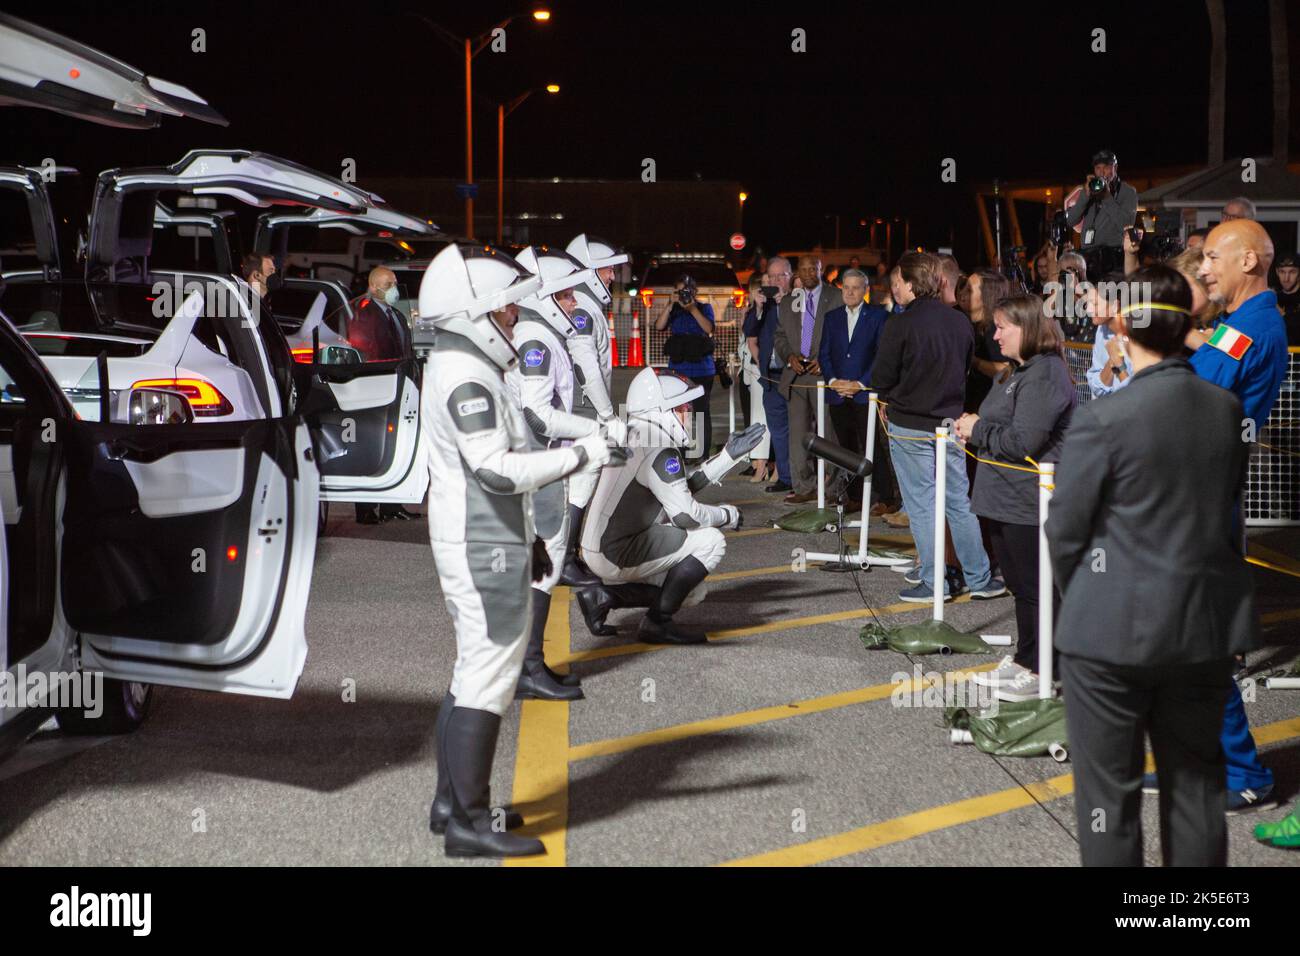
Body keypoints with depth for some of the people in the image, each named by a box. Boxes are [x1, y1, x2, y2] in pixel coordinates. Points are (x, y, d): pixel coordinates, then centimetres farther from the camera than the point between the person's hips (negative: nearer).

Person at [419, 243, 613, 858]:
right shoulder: (467, 377, -18)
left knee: (472, 674, 17)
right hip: (485, 551, -11)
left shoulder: (456, 367, 16)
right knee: (487, 679, -6)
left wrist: (526, 540, 24)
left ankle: (451, 802, 26)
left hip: (474, 543, 11)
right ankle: (470, 822, 0)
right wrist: (580, 455, -20)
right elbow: (497, 471, -27)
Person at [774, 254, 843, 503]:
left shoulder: (837, 298, 2)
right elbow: (779, 336, 18)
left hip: (825, 373, -4)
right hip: (796, 375, 4)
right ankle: (803, 488, 9)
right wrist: (790, 356, -2)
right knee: (798, 433, 4)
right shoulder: (788, 302, 16)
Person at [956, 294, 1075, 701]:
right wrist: (975, 430, 5)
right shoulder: (1025, 372, 16)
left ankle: (1039, 672, 7)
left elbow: (1022, 441, -24)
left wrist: (977, 431, -11)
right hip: (1007, 499, 10)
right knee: (1018, 582, 18)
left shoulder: (1044, 375, -17)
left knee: (1032, 585, -1)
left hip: (1028, 503, -10)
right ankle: (1024, 658, 29)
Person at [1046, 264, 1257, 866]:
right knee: (1196, 785, 16)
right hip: (1207, 627, 5)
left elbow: (1064, 530, -7)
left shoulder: (1103, 419, -15)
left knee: (1109, 793, 7)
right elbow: (1230, 509, 6)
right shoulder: (1228, 409, -1)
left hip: (1114, 632, -5)